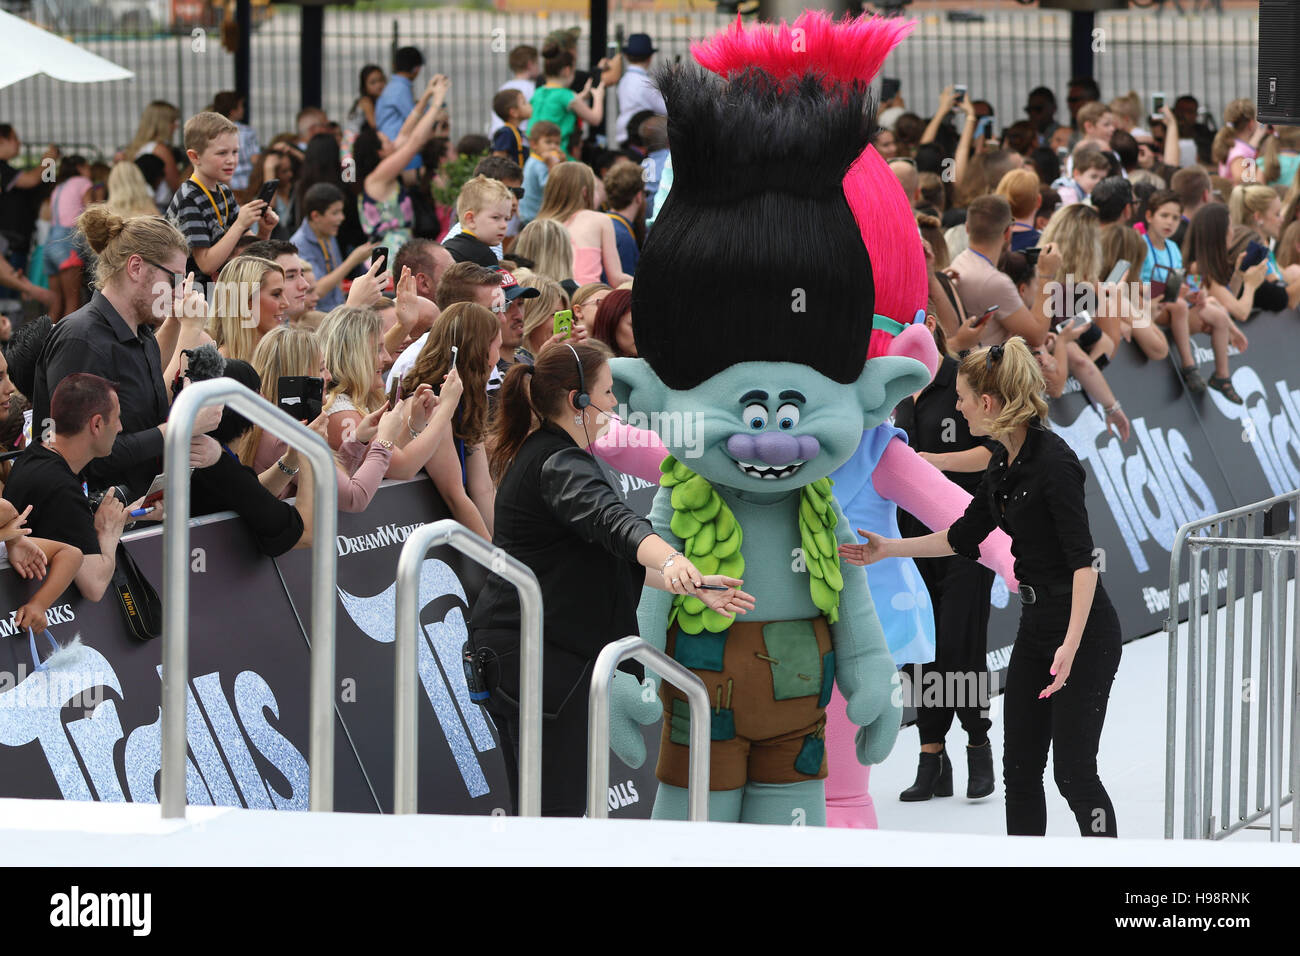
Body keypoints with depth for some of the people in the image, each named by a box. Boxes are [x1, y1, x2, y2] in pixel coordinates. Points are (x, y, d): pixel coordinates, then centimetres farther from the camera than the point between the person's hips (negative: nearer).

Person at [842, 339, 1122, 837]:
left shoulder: (1053, 461, -21)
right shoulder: (1004, 464, 7)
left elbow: (1083, 559, -26)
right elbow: (963, 536, 22)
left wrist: (1070, 646, -33)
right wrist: (887, 548, 26)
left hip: (1083, 628, -9)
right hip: (1035, 625, 9)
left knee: (1074, 769, -8)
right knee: (1020, 768, 9)